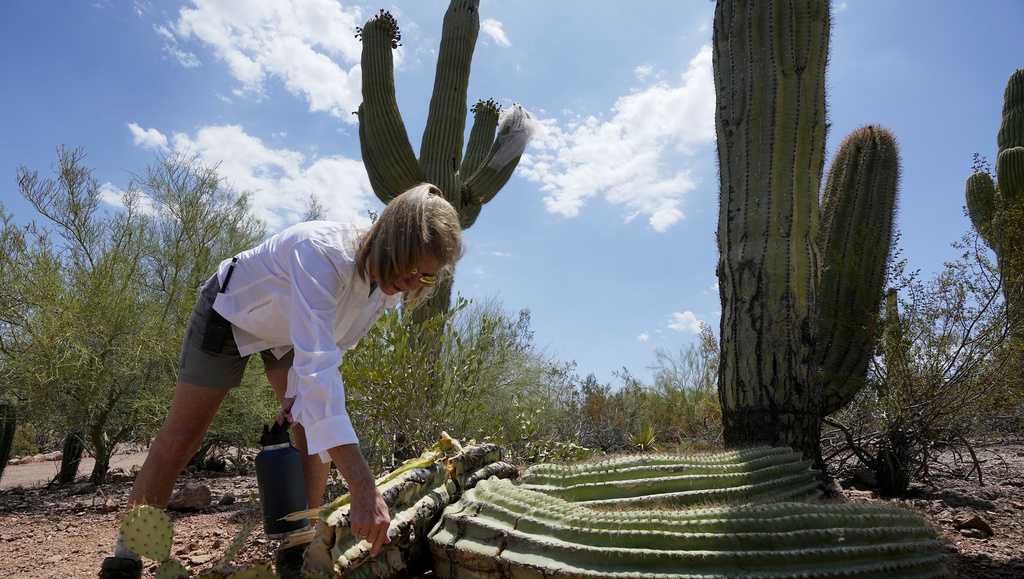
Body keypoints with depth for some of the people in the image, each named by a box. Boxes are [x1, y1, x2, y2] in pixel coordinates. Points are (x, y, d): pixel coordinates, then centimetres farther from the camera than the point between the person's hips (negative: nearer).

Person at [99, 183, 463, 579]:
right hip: (231, 313, -5)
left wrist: (300, 393, -19)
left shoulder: (389, 283, -21)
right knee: (181, 437, -3)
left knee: (319, 429, -7)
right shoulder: (321, 253, -45)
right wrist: (364, 490, -59)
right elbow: (317, 367, -55)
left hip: (291, 331, 6)